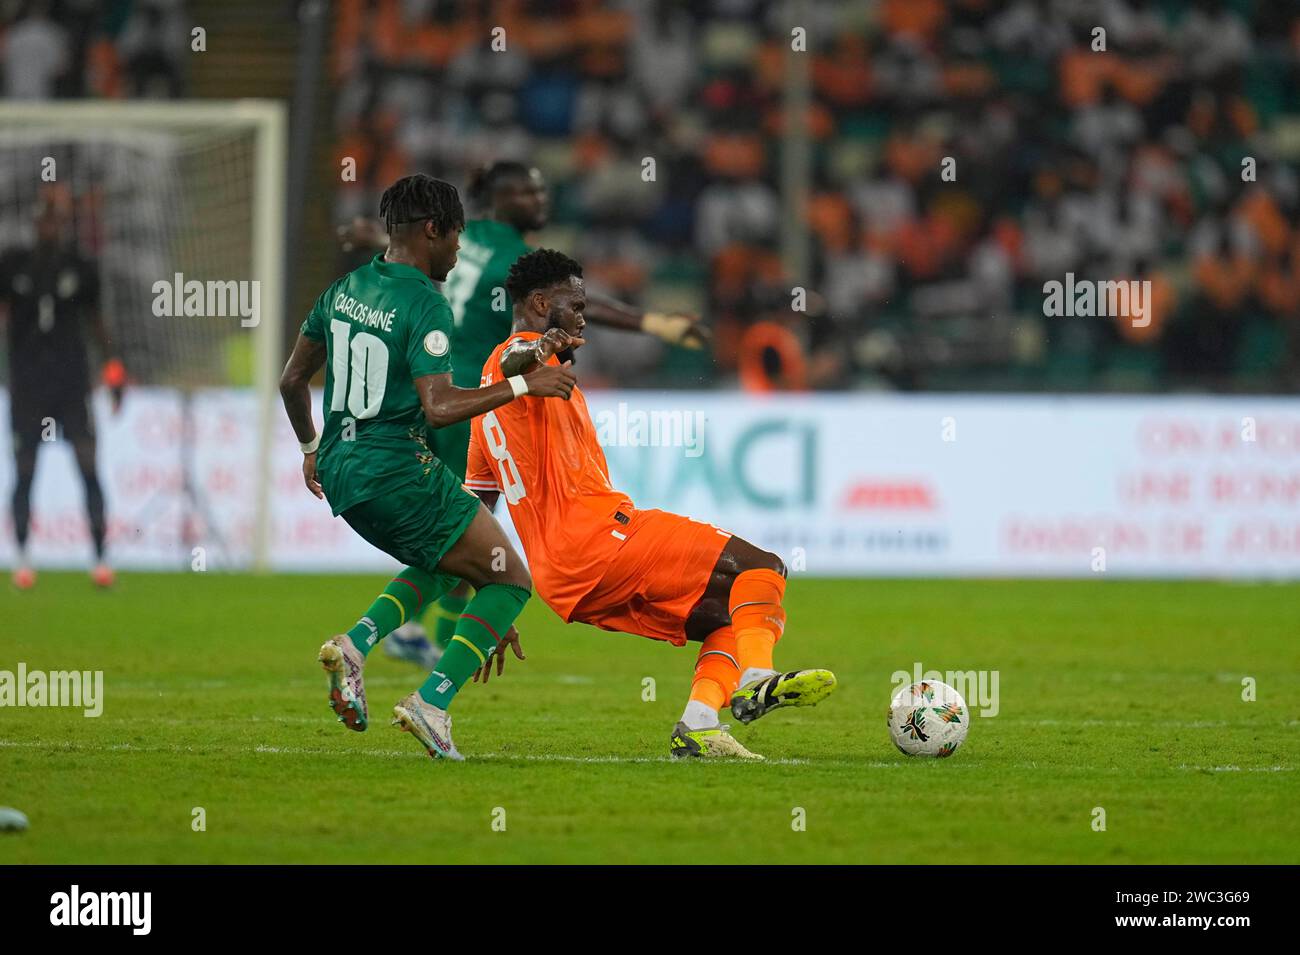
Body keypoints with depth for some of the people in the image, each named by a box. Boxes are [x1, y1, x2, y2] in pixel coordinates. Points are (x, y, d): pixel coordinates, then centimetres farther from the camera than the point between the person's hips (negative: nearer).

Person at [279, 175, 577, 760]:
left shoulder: (344, 290, 10)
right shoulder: (424, 304, -15)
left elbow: (292, 379, 18)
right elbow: (438, 408, -24)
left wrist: (310, 448, 33)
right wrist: (524, 387, -17)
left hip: (338, 471, 8)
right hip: (396, 470, -8)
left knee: (444, 564, 28)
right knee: (509, 579, 2)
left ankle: (354, 645, 5)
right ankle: (431, 703, -10)